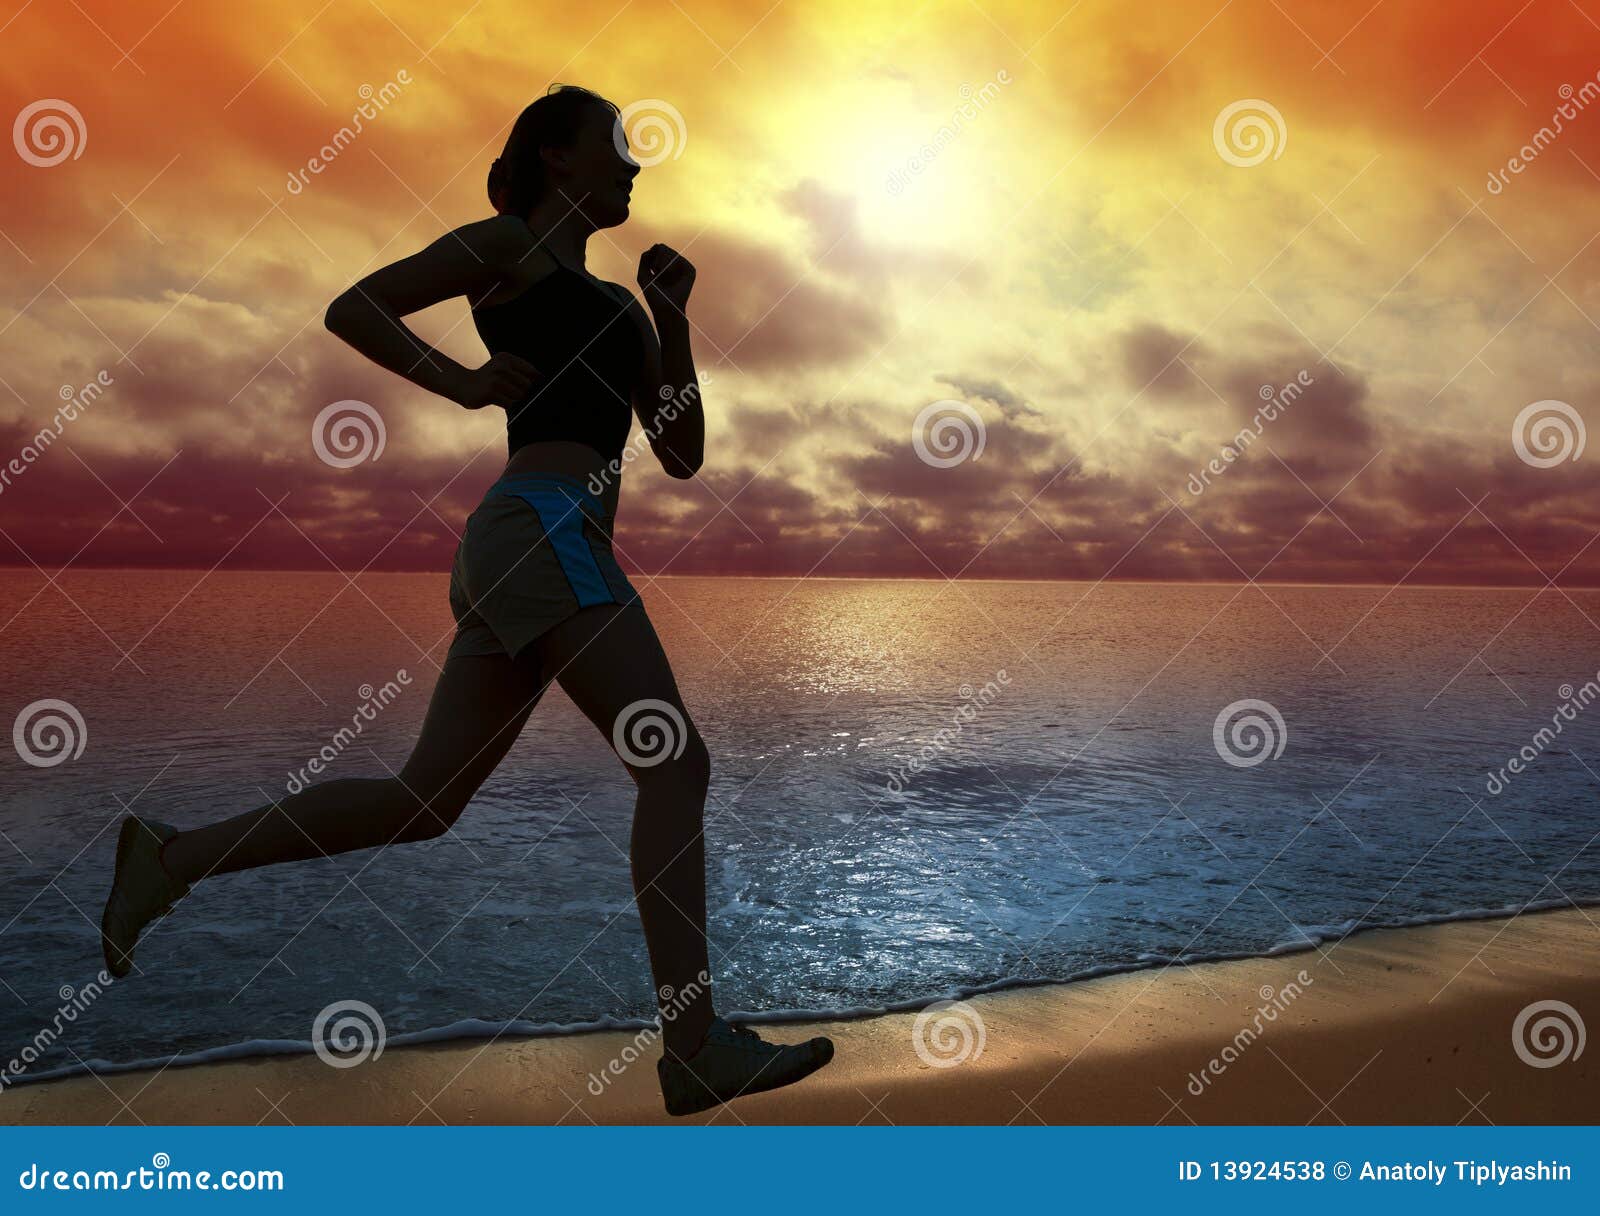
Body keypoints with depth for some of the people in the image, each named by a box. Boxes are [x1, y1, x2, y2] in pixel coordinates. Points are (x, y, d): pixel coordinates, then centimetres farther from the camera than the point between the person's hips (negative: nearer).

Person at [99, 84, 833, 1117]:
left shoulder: (617, 306, 29)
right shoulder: (510, 245, 9)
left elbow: (684, 455, 20)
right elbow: (351, 309, 4)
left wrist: (675, 313, 13)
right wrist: (463, 382, -2)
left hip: (513, 558, 9)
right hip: (543, 524, -8)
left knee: (425, 802, 6)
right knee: (675, 761, -12)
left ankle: (176, 857, 14)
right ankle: (698, 1047, -11)